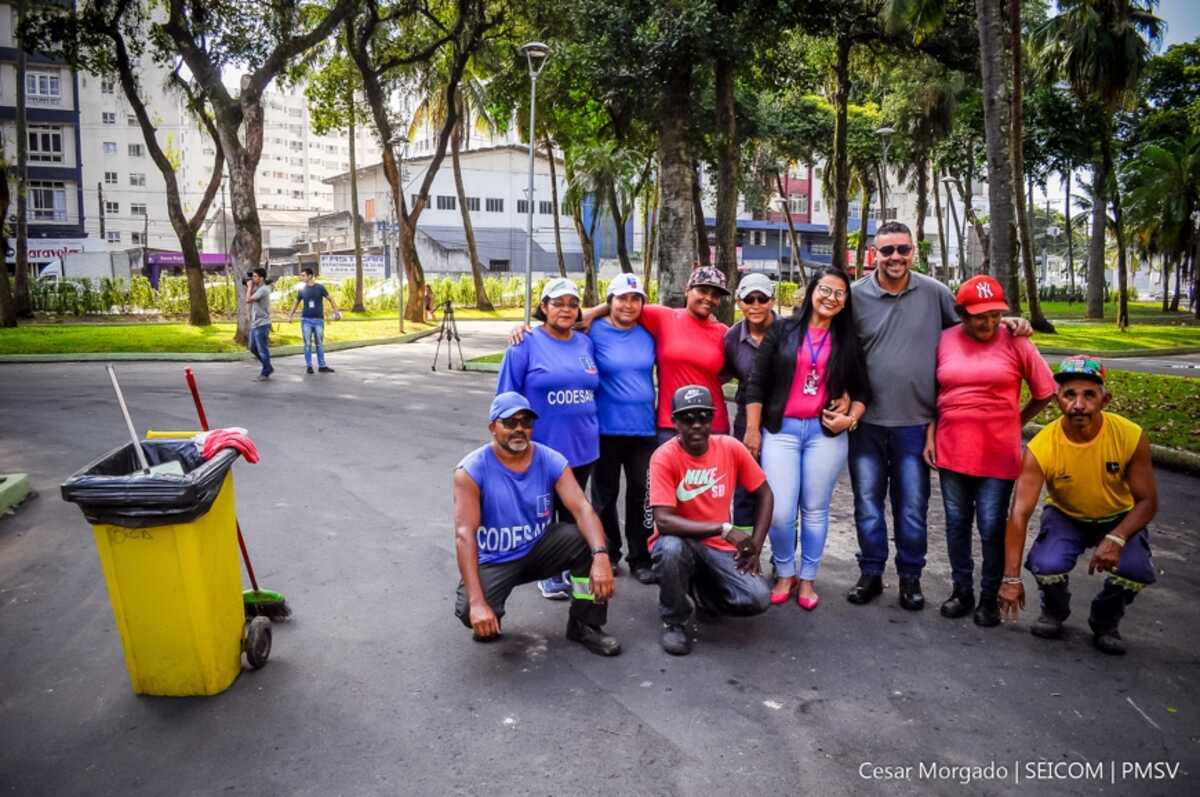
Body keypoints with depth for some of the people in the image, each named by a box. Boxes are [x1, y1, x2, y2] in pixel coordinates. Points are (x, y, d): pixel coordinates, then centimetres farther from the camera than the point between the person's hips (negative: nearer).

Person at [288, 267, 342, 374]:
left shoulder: (320, 288, -2)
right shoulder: (302, 290, 3)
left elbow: (330, 299, 5)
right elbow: (296, 303, 16)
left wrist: (336, 311, -2)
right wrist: (290, 315, 11)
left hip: (318, 320, -1)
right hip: (306, 320, 1)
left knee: (320, 344, 5)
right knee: (307, 344, 1)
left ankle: (322, 366, 10)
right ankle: (309, 366, 9)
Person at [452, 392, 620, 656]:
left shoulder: (551, 461, -12)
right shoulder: (471, 470, -20)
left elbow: (583, 510, -23)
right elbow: (465, 535, -27)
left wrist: (601, 556, -42)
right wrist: (477, 601, -37)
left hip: (538, 550, 3)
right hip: (493, 561, -2)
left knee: (587, 538, -24)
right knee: (472, 613, -31)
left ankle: (584, 625, -5)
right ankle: (490, 621, 9)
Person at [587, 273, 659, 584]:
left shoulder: (649, 335, 6)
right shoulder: (595, 332, -7)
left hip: (643, 427, 3)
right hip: (606, 427, -3)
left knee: (643, 495, 6)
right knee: (605, 495, 10)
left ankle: (641, 559, 19)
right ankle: (608, 554, 27)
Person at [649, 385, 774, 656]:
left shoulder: (731, 448, -8)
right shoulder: (664, 457, -20)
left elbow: (764, 494, 4)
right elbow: (663, 520, -28)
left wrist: (754, 547, -5)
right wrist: (724, 528, -32)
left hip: (720, 547, 3)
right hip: (680, 542, -3)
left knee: (759, 600, -19)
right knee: (671, 547, -38)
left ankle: (703, 588, 15)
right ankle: (673, 621, -10)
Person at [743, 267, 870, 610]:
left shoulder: (848, 341, 8)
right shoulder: (782, 330, 2)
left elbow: (862, 390, 13)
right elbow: (758, 382, 0)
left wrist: (850, 418, -5)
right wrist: (752, 430, -4)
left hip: (826, 432, 2)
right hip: (781, 430, -1)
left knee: (815, 509, 7)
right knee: (780, 511, -4)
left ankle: (807, 579, 22)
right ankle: (784, 575, 18)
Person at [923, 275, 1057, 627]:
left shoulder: (1015, 342, -3)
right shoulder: (944, 341, 3)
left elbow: (1045, 392, 4)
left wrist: (1014, 423, 5)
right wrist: (930, 436, 4)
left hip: (997, 453, -2)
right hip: (952, 450, 3)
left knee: (992, 528, 1)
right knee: (956, 524, 11)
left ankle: (989, 597, 18)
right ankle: (962, 590, 26)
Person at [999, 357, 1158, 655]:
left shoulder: (1131, 436, -25)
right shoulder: (1041, 448, -28)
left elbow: (1147, 502, -15)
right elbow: (1020, 513, -27)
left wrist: (1116, 538, -35)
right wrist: (1011, 578, -28)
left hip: (1119, 519, 1)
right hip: (1065, 517, -1)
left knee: (1137, 570, -27)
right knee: (1046, 565, -28)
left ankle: (1105, 621, 8)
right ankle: (1054, 612, 9)